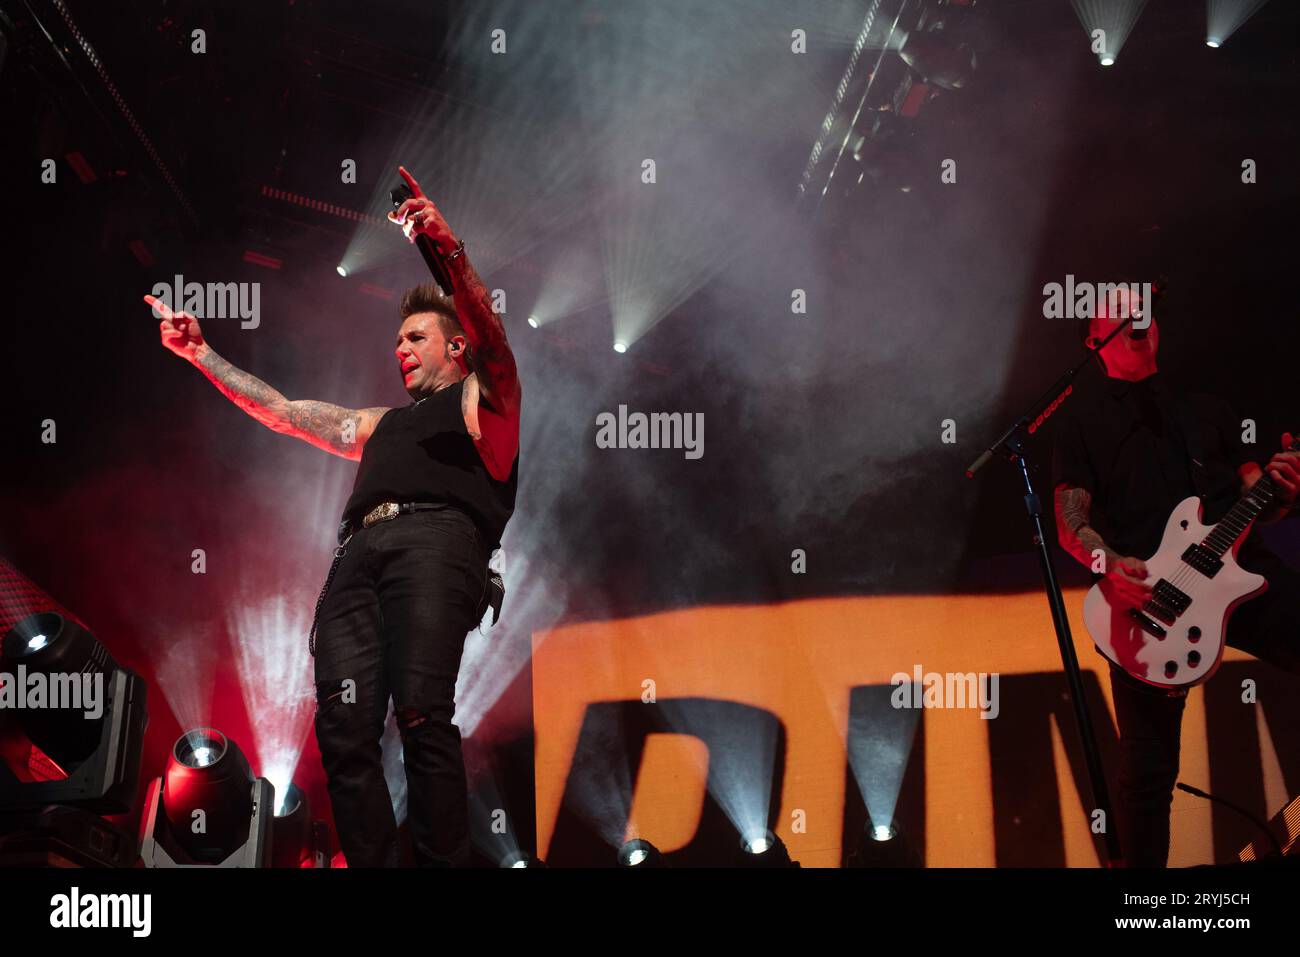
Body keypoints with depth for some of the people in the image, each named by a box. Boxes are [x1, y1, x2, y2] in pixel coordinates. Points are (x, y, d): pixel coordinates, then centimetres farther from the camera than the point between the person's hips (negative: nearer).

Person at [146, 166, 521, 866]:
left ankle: (443, 865, -29)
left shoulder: (481, 401, 22)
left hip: (434, 539, -6)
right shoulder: (379, 426, 40)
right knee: (343, 726, -16)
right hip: (358, 553, 6)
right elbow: (282, 412, 42)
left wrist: (451, 252, -15)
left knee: (421, 714, -26)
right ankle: (373, 865, -22)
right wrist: (201, 353, 40)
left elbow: (492, 338, 2)